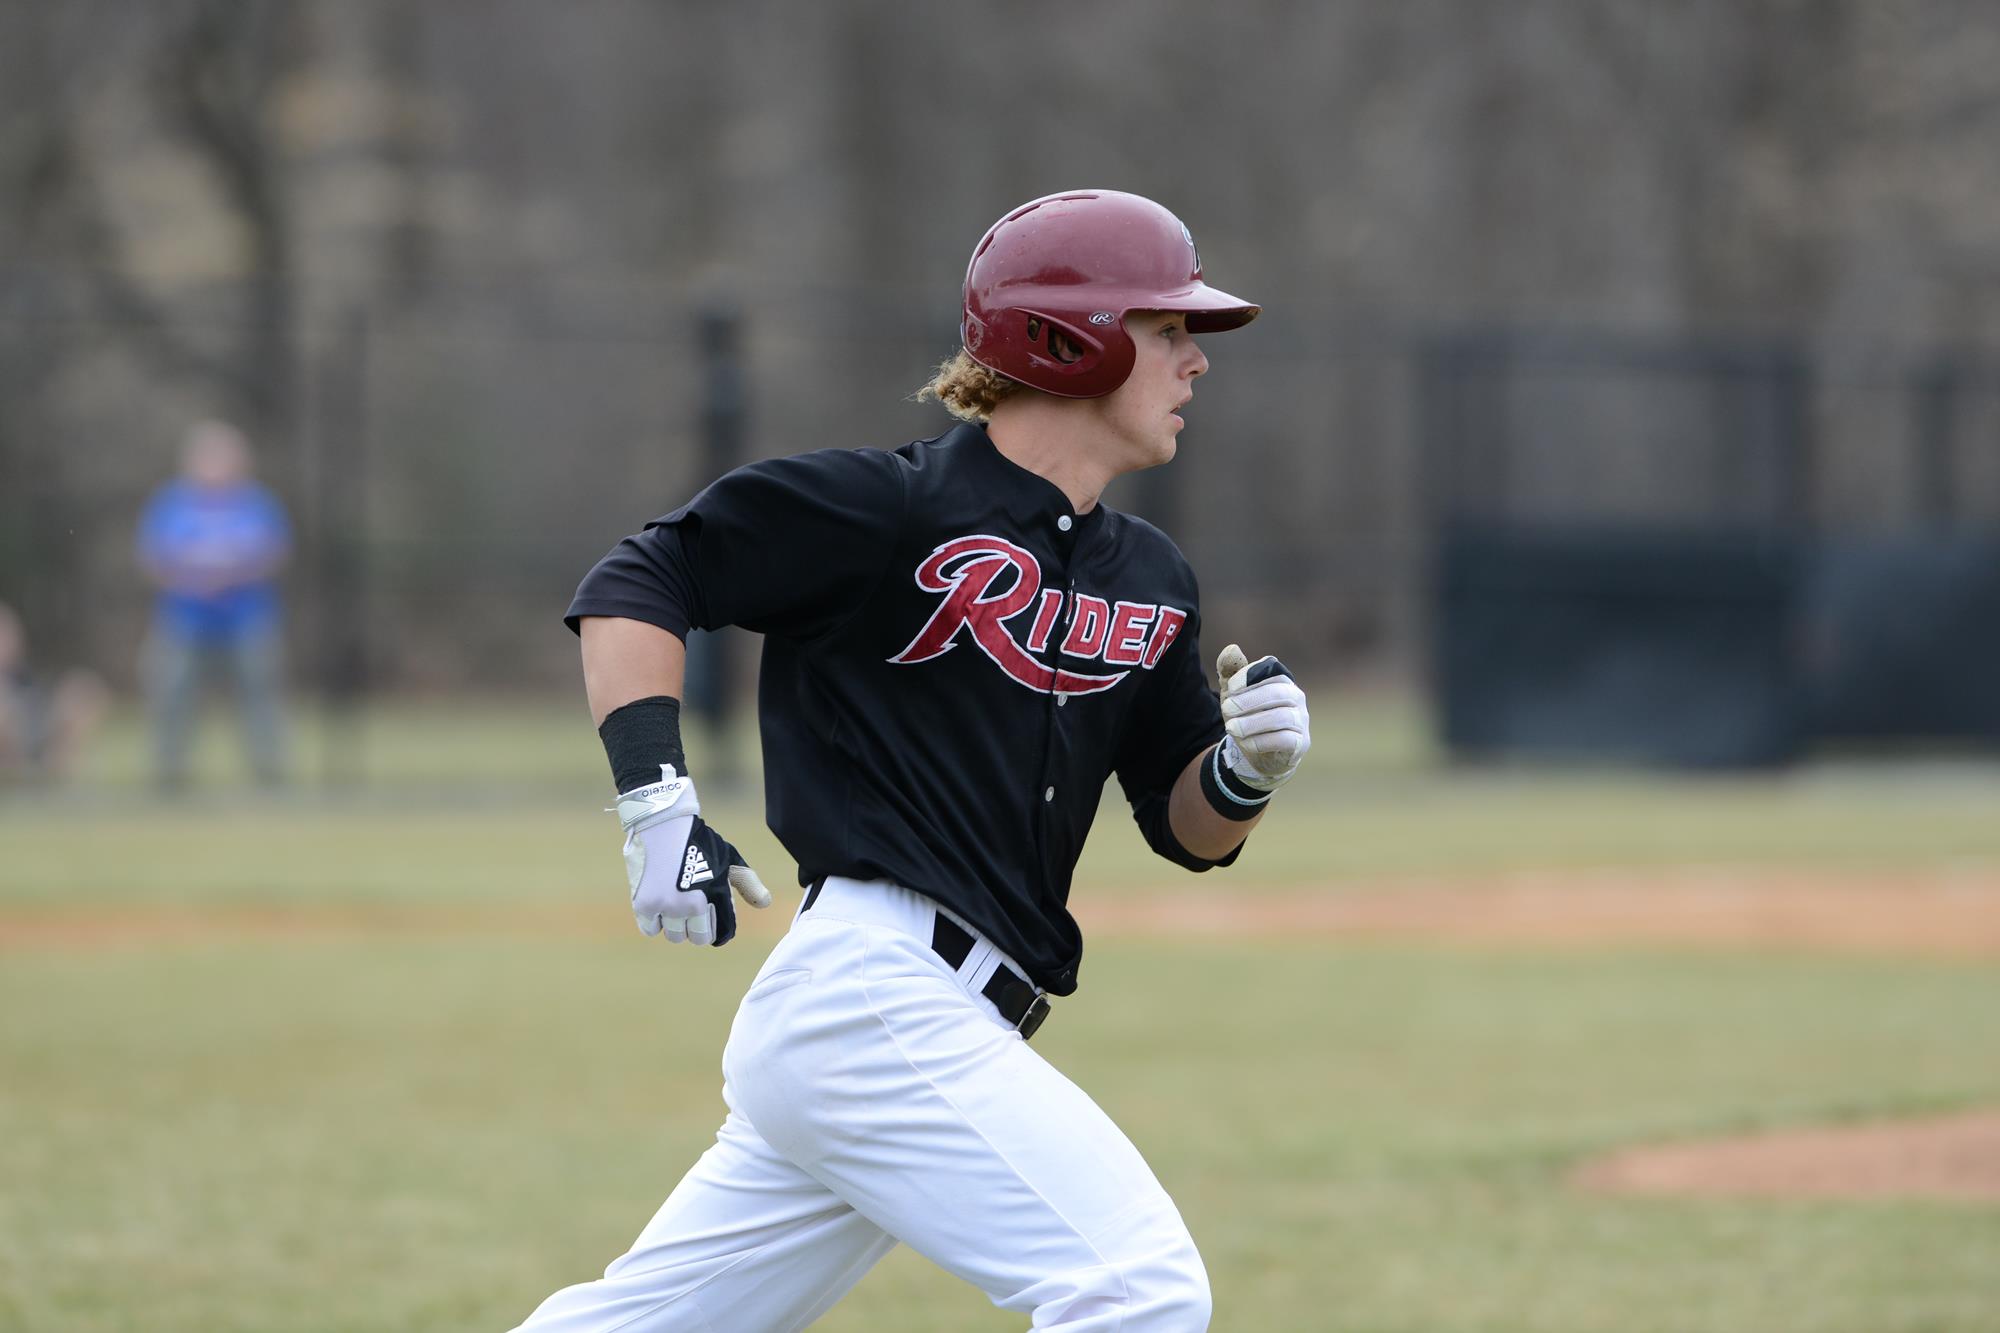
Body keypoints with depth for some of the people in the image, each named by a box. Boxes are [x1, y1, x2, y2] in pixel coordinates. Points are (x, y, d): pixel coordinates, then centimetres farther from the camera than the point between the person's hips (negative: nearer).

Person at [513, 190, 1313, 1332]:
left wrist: (1247, 768, -3)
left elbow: (1186, 829, 19)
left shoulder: (1150, 580, 15)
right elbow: (637, 583, -2)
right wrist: (658, 801, -13)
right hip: (874, 995, -8)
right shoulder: (888, 508, -7)